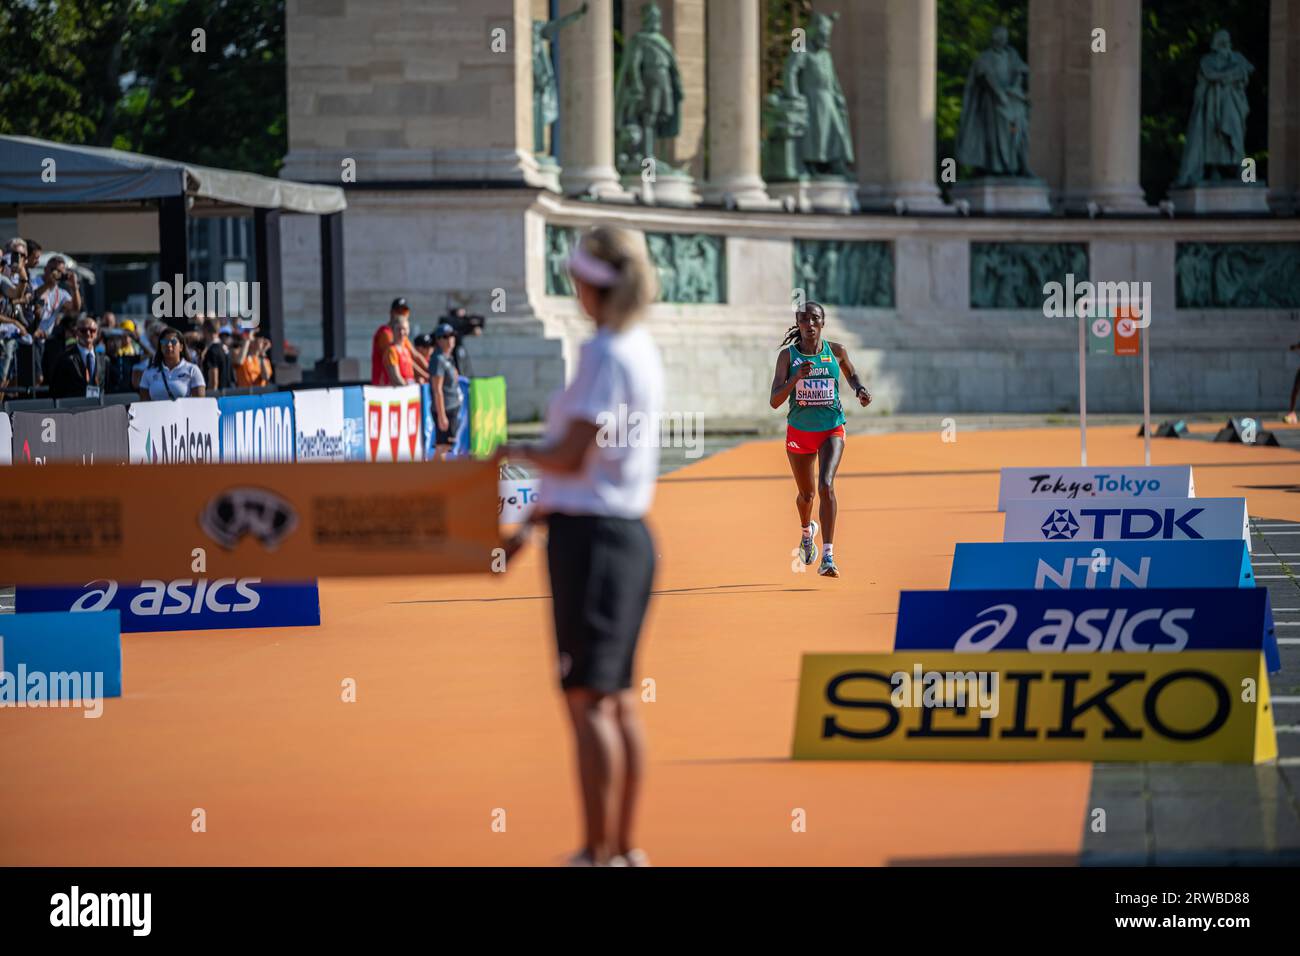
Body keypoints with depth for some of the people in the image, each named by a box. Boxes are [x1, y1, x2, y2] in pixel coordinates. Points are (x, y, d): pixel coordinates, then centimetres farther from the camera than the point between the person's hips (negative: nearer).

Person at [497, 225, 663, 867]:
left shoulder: (605, 354, -15)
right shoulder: (641, 351, 13)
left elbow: (571, 457, -20)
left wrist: (516, 453, -1)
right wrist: (534, 520, 24)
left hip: (592, 539, -9)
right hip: (627, 533, 9)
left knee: (588, 699, -6)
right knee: (617, 698, 12)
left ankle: (599, 853, -4)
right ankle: (622, 847, 17)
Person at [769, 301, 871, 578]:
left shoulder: (836, 351, -2)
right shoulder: (788, 355, -7)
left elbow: (852, 375, 20)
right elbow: (775, 401, -14)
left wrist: (860, 389, -3)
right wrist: (797, 377, -29)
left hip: (831, 430, -1)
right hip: (799, 431, 1)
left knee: (826, 485, -23)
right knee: (806, 494, 17)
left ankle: (828, 556, -25)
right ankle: (807, 531, 53)